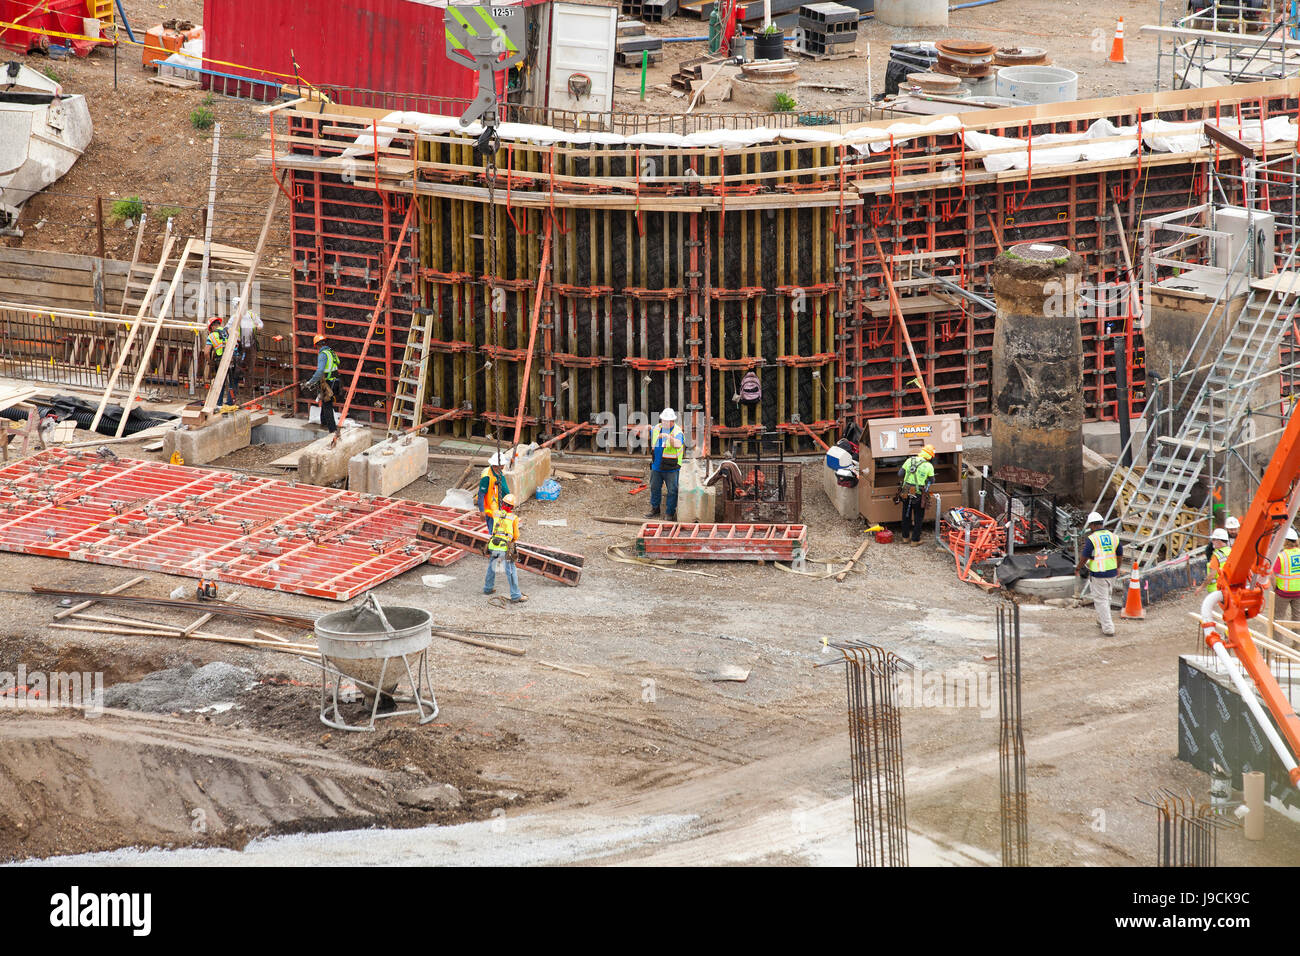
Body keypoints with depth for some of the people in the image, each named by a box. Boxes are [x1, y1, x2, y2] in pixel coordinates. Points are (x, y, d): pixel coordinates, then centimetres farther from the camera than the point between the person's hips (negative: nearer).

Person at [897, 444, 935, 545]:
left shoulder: (909, 461, 0)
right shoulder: (929, 466, -9)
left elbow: (900, 474, 2)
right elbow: (931, 481, 0)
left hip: (906, 493, 4)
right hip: (919, 495, -4)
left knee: (906, 515, 20)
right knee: (918, 517, 11)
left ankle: (905, 537, 30)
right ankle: (915, 540, 14)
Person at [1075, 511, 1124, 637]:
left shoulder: (1091, 539, -15)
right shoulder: (1113, 536, 3)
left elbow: (1084, 557, -13)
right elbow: (1120, 554, 12)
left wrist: (1078, 568, 5)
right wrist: (1118, 566, 29)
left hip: (1098, 575, -6)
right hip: (1112, 572, 6)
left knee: (1101, 601, 1)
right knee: (1106, 597, 25)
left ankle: (1108, 629, -3)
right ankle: (1101, 621, 38)